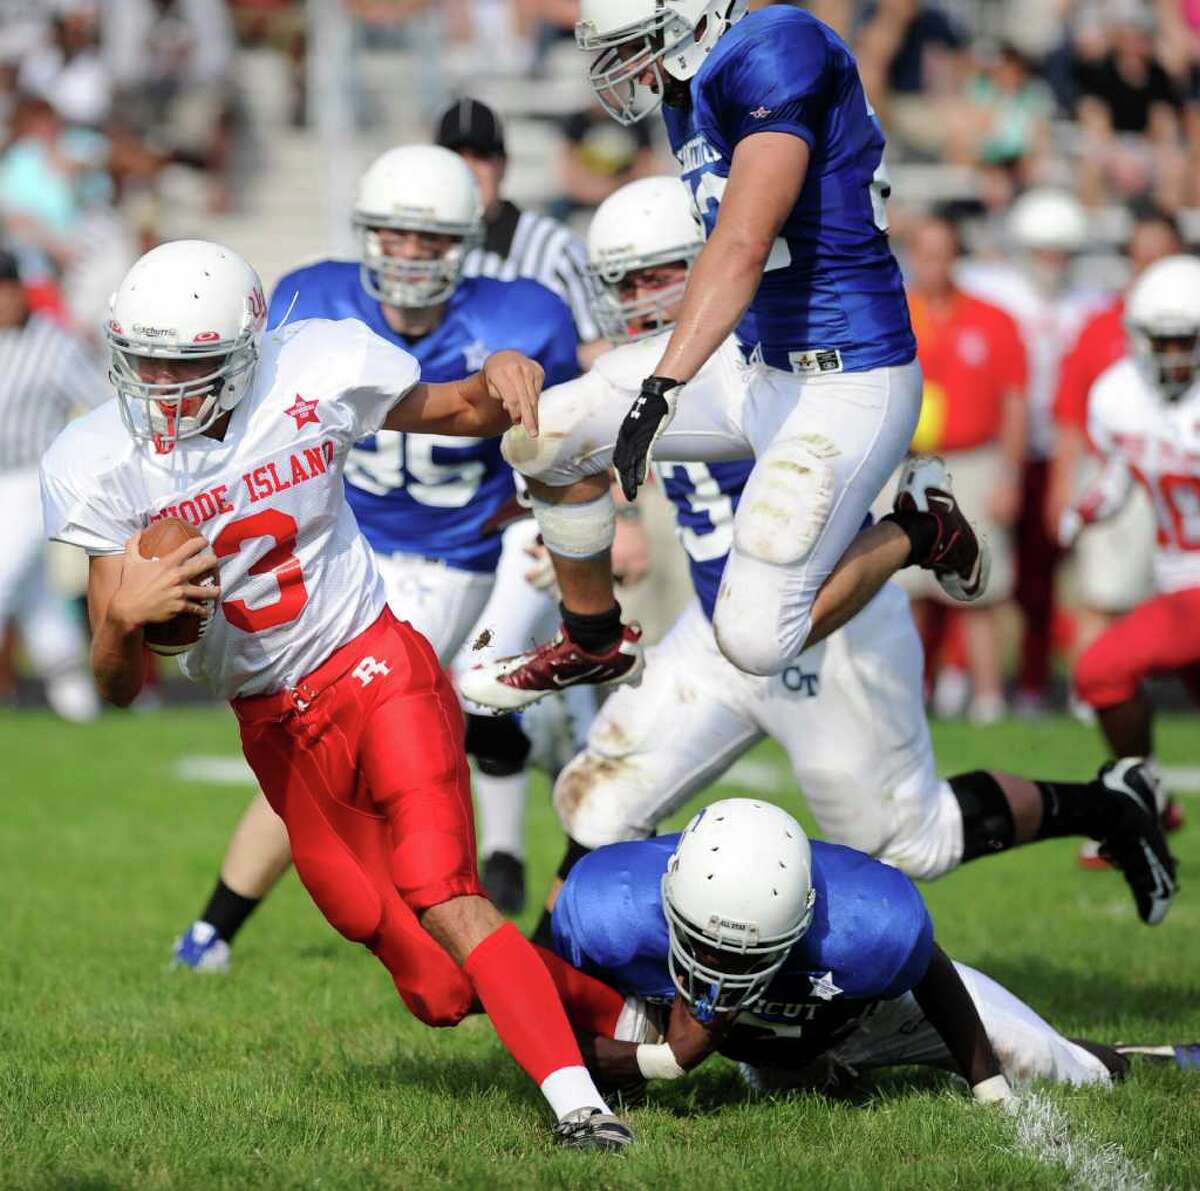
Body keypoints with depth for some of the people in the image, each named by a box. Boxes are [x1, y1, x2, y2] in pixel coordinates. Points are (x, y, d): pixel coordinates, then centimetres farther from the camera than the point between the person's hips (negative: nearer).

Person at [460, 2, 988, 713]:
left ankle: (917, 534, 13)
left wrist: (665, 387, -34)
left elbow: (743, 246, -29)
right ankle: (595, 642, 25)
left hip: (846, 384, -9)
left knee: (755, 641, -12)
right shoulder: (692, 93, 8)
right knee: (545, 436, 5)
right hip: (756, 362, 9)